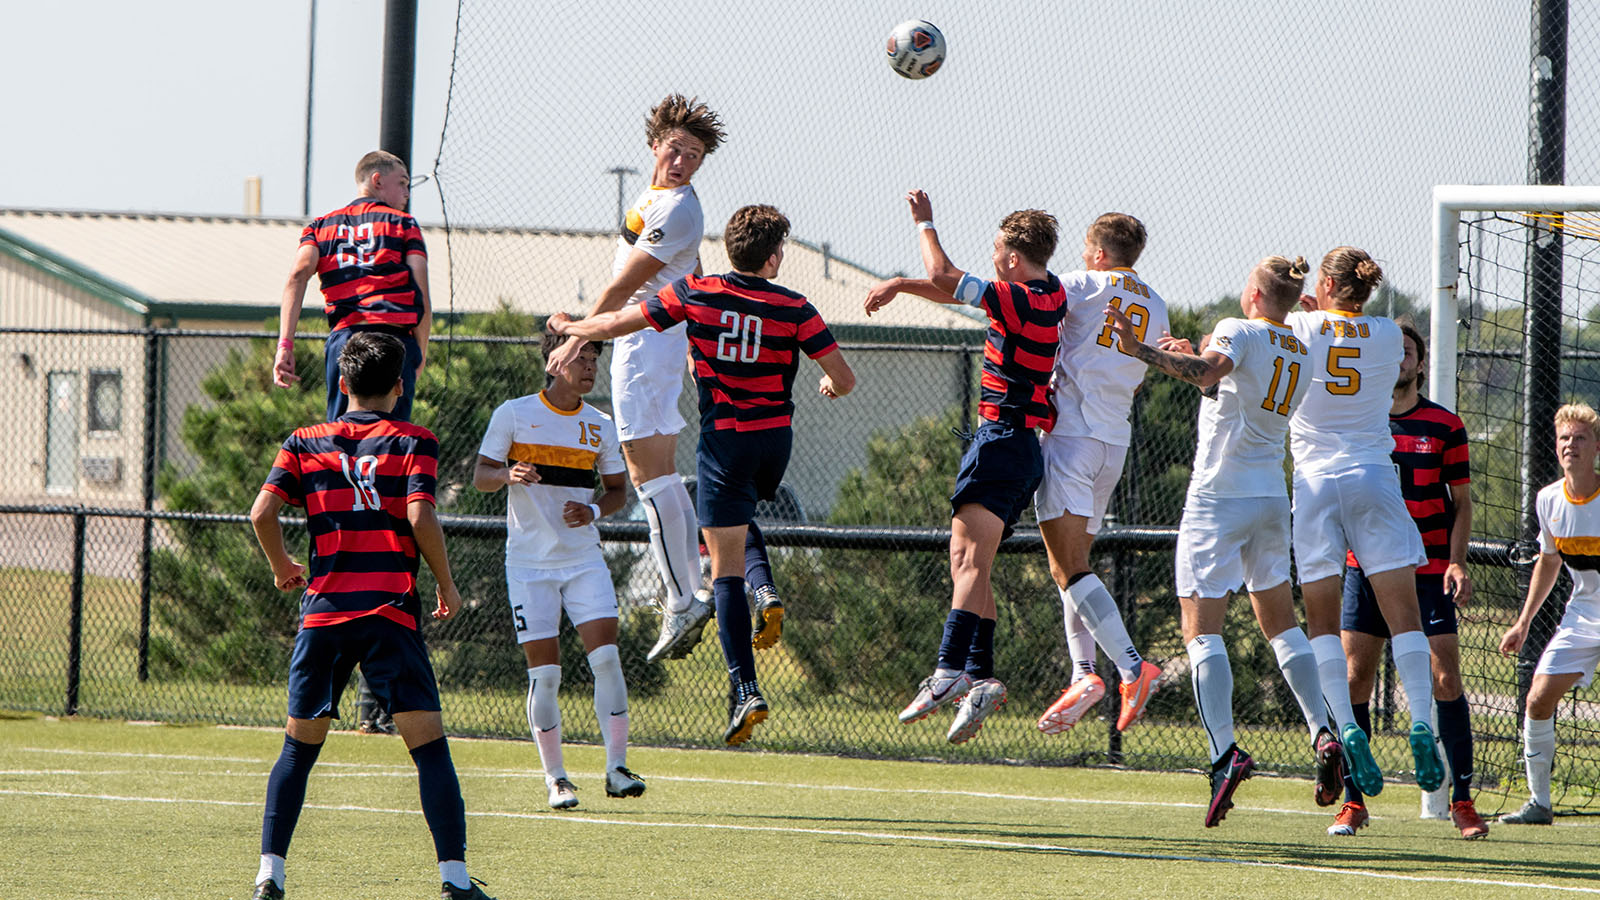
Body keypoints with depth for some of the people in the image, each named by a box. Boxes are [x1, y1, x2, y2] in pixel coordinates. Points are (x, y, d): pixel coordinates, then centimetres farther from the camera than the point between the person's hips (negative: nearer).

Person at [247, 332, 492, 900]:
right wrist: (447, 585, 2)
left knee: (299, 746, 12)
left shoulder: (305, 443, 10)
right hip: (391, 612, -3)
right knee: (429, 746, -3)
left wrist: (283, 569, 16)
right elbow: (420, 517, -11)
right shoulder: (413, 442, 3)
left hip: (323, 610, 3)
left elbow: (262, 512, -1)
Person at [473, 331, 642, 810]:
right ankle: (555, 778, 7)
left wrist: (593, 510, -7)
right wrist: (508, 474, -23)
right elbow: (480, 476, 0)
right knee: (544, 672, -4)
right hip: (530, 562, -3)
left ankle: (616, 767, -6)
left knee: (606, 656, -11)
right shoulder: (513, 415, -2)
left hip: (584, 559, 3)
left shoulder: (599, 425, 8)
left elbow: (618, 489, 14)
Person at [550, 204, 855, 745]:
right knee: (741, 523, 33)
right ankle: (766, 590, 3)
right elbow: (844, 379, -3)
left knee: (725, 569, -1)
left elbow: (617, 324, 4)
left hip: (724, 439, -2)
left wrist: (569, 328, 24)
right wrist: (831, 387, 22)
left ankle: (745, 689, -11)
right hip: (776, 439, 2)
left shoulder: (694, 294, -4)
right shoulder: (793, 309, -4)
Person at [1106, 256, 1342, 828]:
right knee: (1280, 624, 18)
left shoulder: (1238, 332, -8)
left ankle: (1225, 751, -21)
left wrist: (1141, 351, -38)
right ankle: (1322, 734, 5)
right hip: (1272, 497, 7)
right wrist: (1189, 358, 25)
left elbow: (1209, 372, -29)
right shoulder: (1300, 356, 14)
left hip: (1219, 497, -7)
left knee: (1201, 631, -7)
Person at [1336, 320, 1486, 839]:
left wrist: (1457, 562, -6)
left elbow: (1462, 502, 5)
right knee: (1354, 681, -5)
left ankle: (1462, 801, -2)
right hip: (1365, 566, 1)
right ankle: (1353, 800, 4)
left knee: (1446, 681, -8)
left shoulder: (1445, 425, 3)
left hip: (1428, 573, -1)